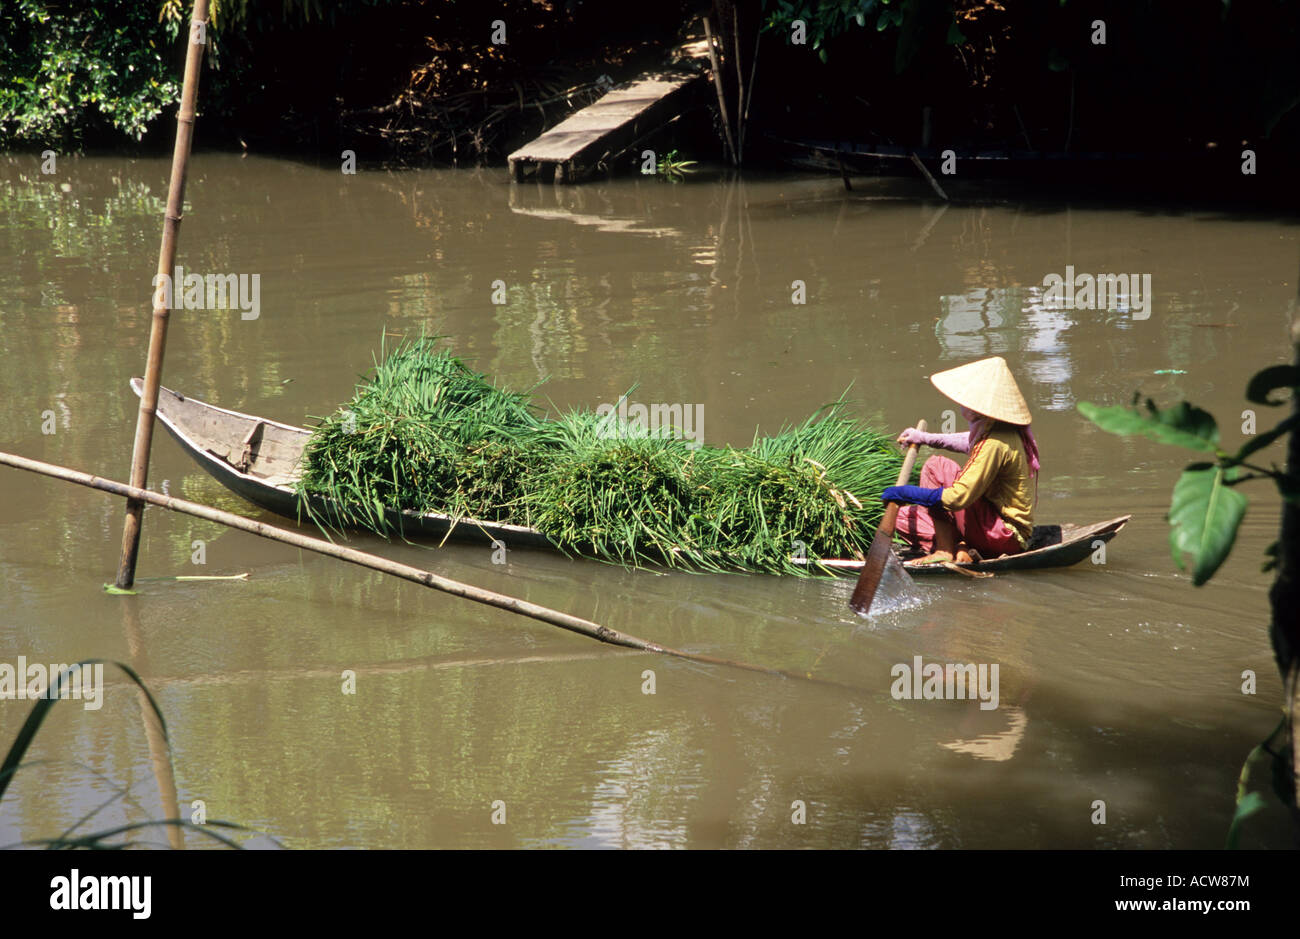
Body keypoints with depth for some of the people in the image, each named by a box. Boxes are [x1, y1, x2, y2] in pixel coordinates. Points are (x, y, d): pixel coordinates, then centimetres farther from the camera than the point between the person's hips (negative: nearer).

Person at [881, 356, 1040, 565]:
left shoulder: (994, 444, -24)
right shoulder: (1002, 431, 5)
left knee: (936, 466, -14)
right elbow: (970, 443, 31)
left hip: (1006, 538, -10)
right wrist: (927, 438, 27)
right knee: (903, 517, 4)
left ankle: (945, 550, -12)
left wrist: (907, 493, -19)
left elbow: (958, 498, -28)